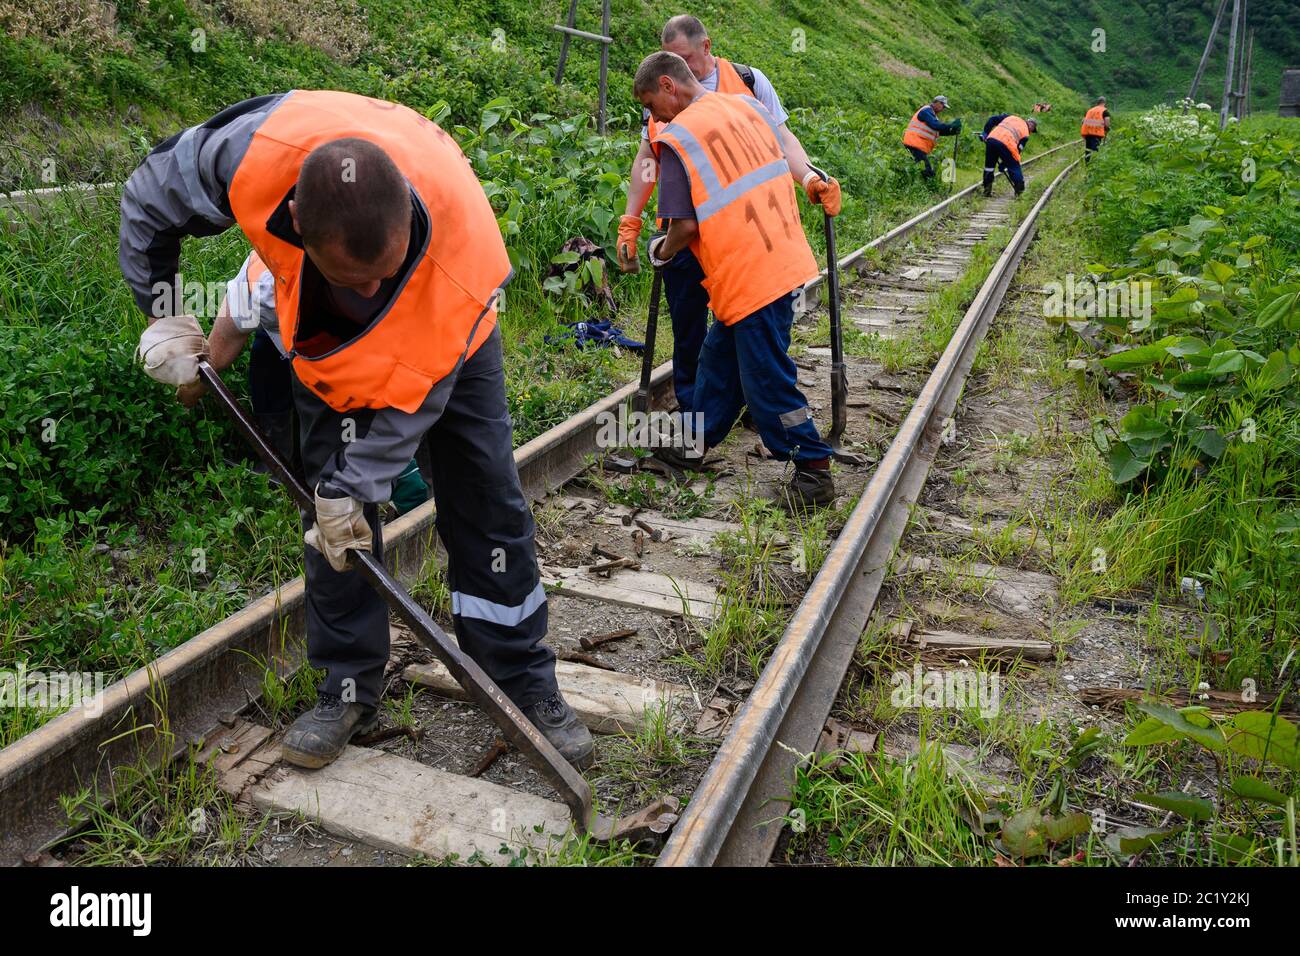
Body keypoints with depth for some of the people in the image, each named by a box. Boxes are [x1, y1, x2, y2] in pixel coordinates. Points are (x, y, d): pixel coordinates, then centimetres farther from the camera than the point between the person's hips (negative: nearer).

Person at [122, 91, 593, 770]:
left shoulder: (464, 252, -43)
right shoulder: (254, 153, -39)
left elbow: (413, 393, -27)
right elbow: (149, 203, -14)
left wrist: (353, 486, -23)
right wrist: (162, 315, -12)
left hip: (442, 331, -2)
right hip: (324, 333, 2)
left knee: (488, 502, -4)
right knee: (335, 509, -1)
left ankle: (526, 686, 9)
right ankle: (349, 687, 14)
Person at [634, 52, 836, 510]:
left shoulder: (676, 138, -13)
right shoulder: (748, 106, 9)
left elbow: (686, 223, -15)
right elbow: (786, 161, 19)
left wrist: (663, 252, 5)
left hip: (750, 276, -9)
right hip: (785, 258, 9)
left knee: (767, 378, 1)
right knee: (720, 354, 20)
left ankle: (814, 469, 10)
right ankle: (697, 440, 32)